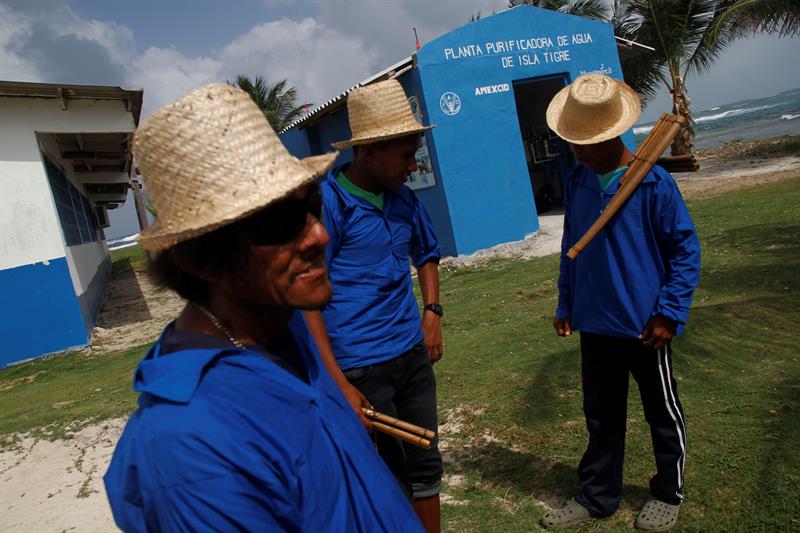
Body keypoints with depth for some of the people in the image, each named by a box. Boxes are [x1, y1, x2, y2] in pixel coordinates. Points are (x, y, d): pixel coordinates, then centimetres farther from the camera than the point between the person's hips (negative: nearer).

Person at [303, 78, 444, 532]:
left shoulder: (403, 198, 5)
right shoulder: (326, 203, -15)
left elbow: (427, 253, 23)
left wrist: (433, 312, 7)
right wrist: (339, 386, -19)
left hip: (413, 354, 7)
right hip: (359, 366, -6)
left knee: (425, 462, 18)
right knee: (391, 474, 7)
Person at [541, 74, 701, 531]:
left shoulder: (654, 183, -14)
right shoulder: (576, 184, 2)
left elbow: (686, 249, -9)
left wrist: (670, 313, -13)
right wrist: (566, 305, 11)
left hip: (644, 326, -4)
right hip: (595, 326, 5)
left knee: (663, 414, 15)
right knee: (602, 416, 16)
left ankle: (669, 495, 37)